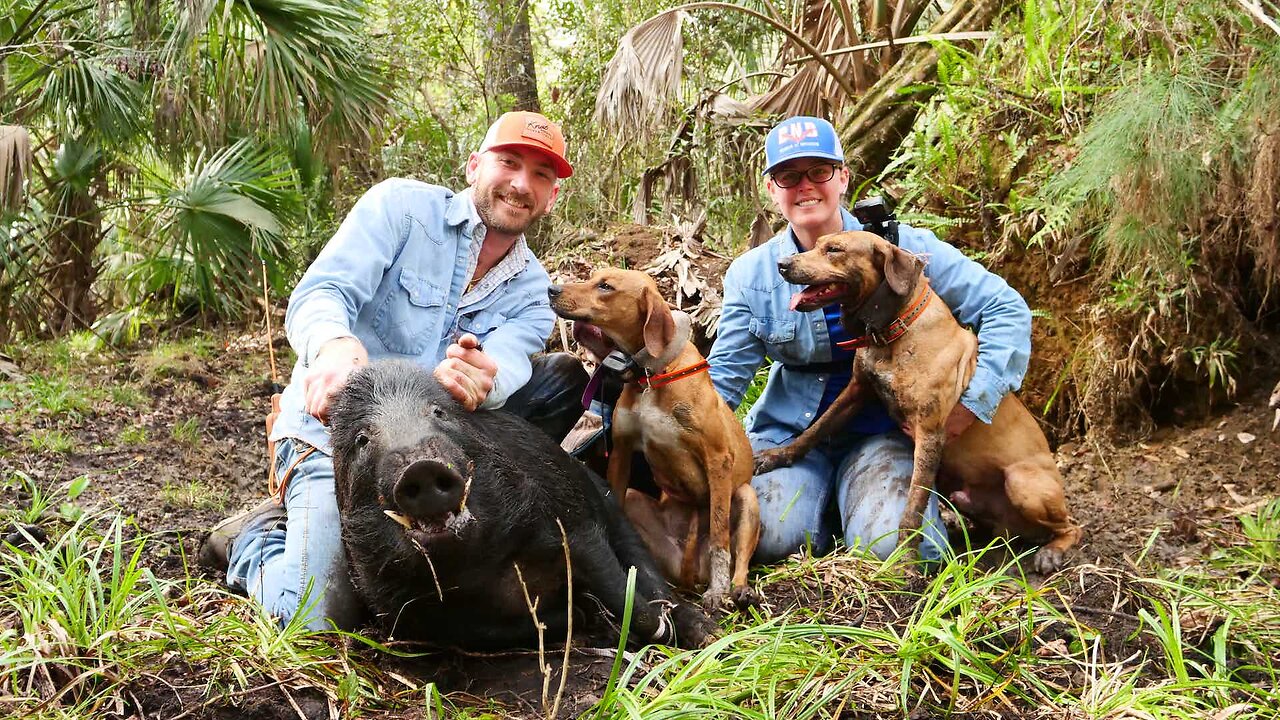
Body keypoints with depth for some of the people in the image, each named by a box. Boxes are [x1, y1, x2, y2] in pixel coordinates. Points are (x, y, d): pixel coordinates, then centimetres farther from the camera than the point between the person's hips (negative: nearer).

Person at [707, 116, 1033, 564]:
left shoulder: (902, 246, -8)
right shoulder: (751, 274, -1)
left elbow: (1007, 310, -8)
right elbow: (724, 376, -1)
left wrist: (972, 402, -18)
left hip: (885, 429, -1)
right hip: (788, 430, 2)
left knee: (889, 548, -26)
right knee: (771, 539, -25)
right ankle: (825, 503, 9)